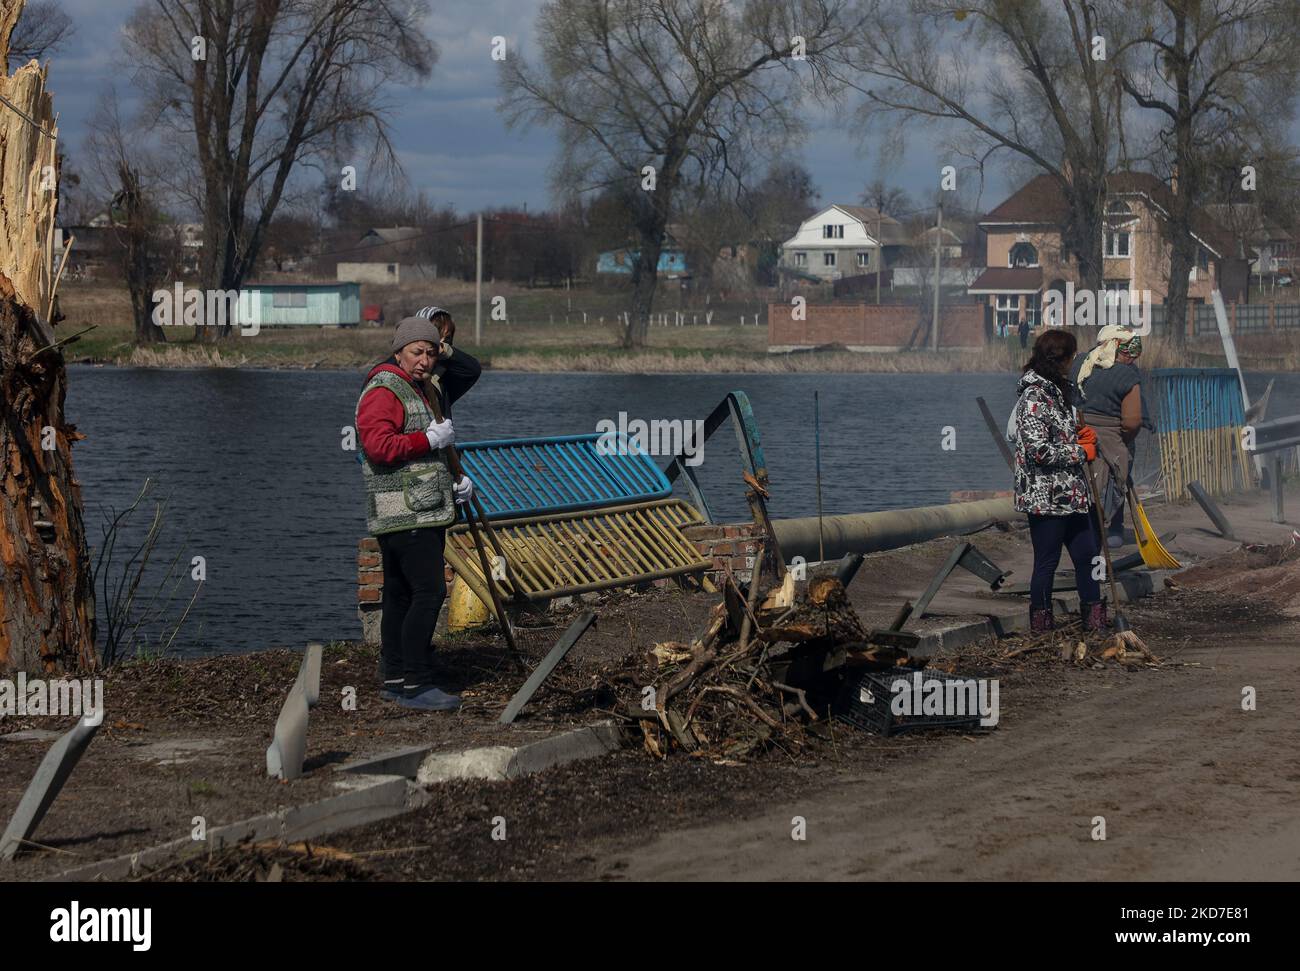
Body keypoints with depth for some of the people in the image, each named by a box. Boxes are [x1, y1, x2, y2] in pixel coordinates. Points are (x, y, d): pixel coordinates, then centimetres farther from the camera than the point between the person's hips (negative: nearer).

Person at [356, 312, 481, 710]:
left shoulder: (428, 391, 22)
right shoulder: (383, 391, -10)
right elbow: (379, 446, -23)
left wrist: (456, 482, 16)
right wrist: (430, 439, -16)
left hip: (426, 513, 10)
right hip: (402, 513, -10)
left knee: (402, 595, 12)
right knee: (429, 591, -16)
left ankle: (395, 679, 17)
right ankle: (415, 684, -16)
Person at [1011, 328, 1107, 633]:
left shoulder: (1059, 391, 14)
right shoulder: (1035, 396, -17)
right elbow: (1039, 449, -23)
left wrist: (1081, 435, 8)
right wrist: (1081, 452, -13)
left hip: (1071, 493, 9)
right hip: (1045, 496, -9)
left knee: (1087, 553, 11)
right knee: (1047, 561, 0)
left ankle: (1094, 618, 19)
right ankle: (1041, 625, 9)